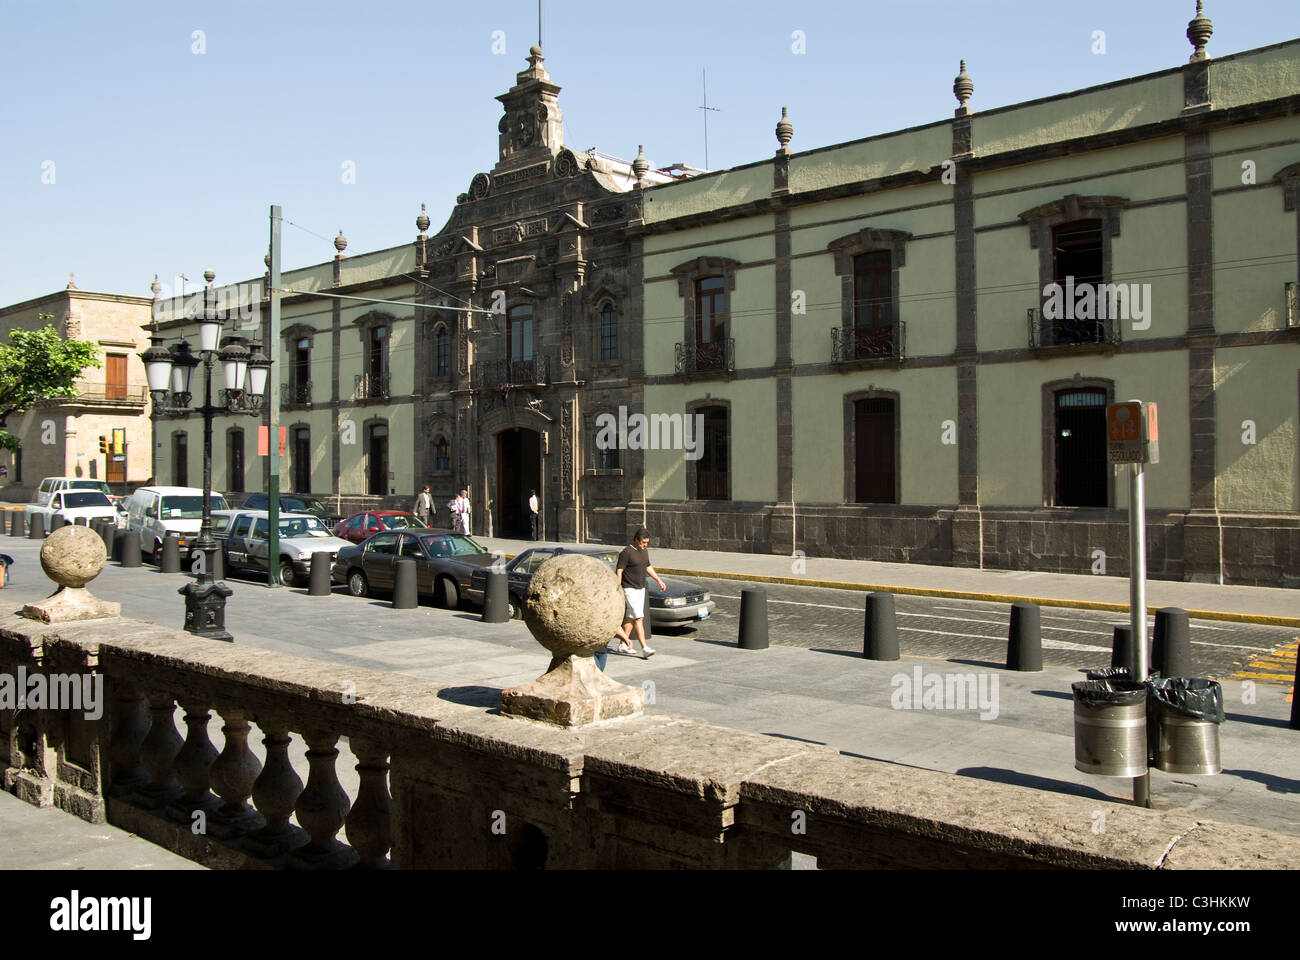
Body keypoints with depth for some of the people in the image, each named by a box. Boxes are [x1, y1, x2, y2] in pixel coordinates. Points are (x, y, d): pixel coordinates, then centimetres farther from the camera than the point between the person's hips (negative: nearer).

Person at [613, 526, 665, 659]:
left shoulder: (644, 551, 9)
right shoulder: (626, 552, -16)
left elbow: (648, 567, 22)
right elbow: (619, 571, -16)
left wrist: (659, 581, 18)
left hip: (641, 588, 8)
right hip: (629, 589, -8)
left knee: (631, 617, 14)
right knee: (639, 618, -15)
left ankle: (623, 644, 24)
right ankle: (644, 648, -19)